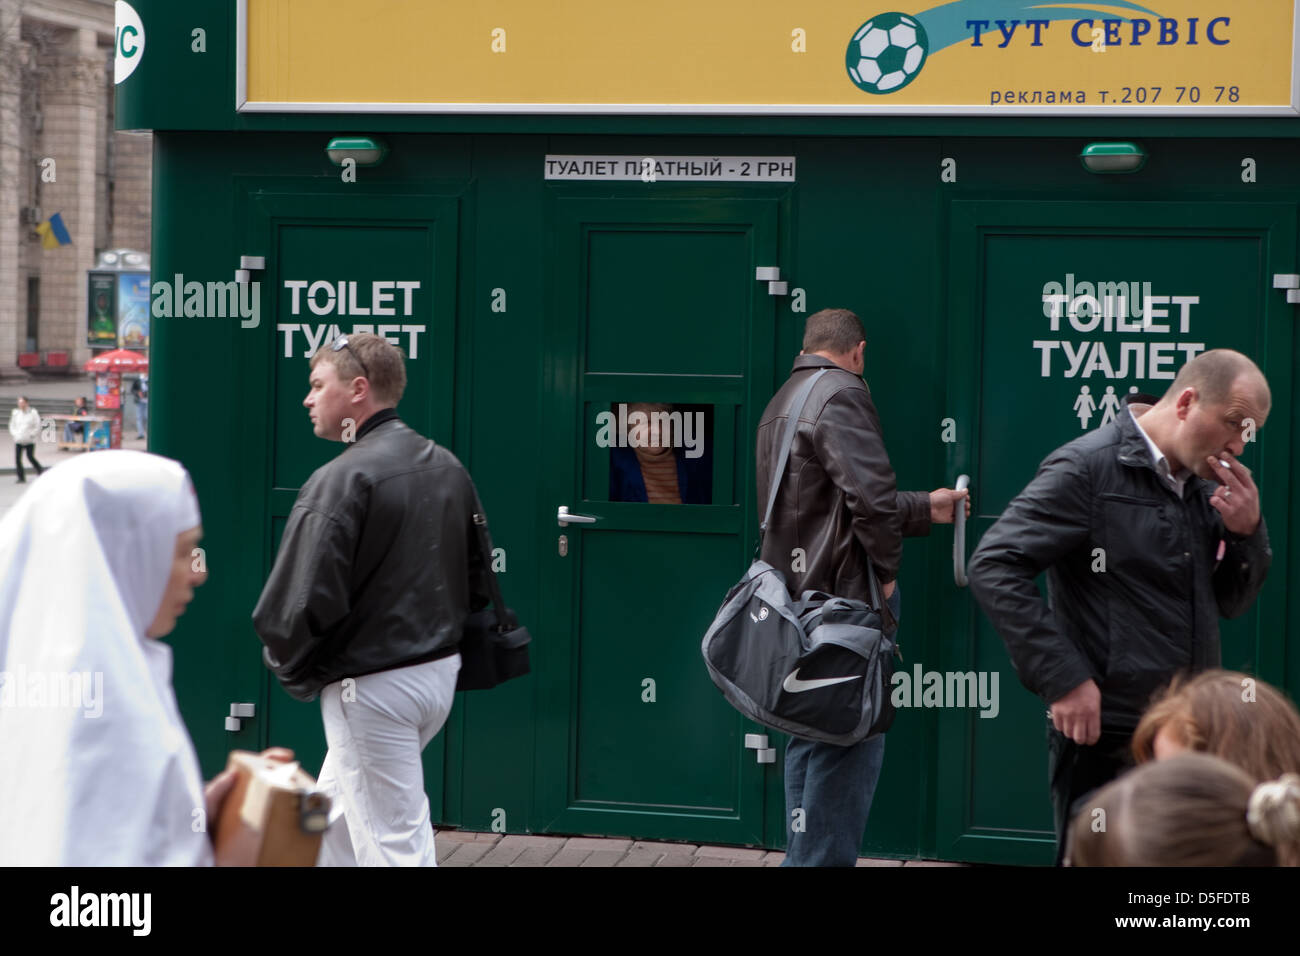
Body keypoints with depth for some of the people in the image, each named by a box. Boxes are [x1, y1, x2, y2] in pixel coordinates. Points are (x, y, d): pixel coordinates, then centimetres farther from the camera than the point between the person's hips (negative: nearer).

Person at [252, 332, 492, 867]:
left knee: (395, 846, -1)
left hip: (371, 687, -9)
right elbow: (477, 585, 15)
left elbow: (300, 606, -23)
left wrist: (294, 672, -5)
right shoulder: (448, 468, 7)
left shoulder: (341, 480, -19)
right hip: (441, 672, 9)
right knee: (339, 808, 25)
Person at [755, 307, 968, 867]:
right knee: (849, 747, -5)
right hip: (844, 600, -10)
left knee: (809, 743, 17)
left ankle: (802, 857, 23)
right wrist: (886, 570, -9)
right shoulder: (842, 394, -13)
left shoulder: (782, 404, 19)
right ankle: (825, 860, -3)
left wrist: (926, 508, 30)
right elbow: (871, 497, -24)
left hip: (797, 600, 10)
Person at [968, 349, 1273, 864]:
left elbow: (1231, 603, 17)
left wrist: (1247, 533, -4)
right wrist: (1064, 679, -20)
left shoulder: (1206, 484, 10)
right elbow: (993, 567, -17)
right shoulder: (1087, 468, -11)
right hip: (1107, 737, -7)